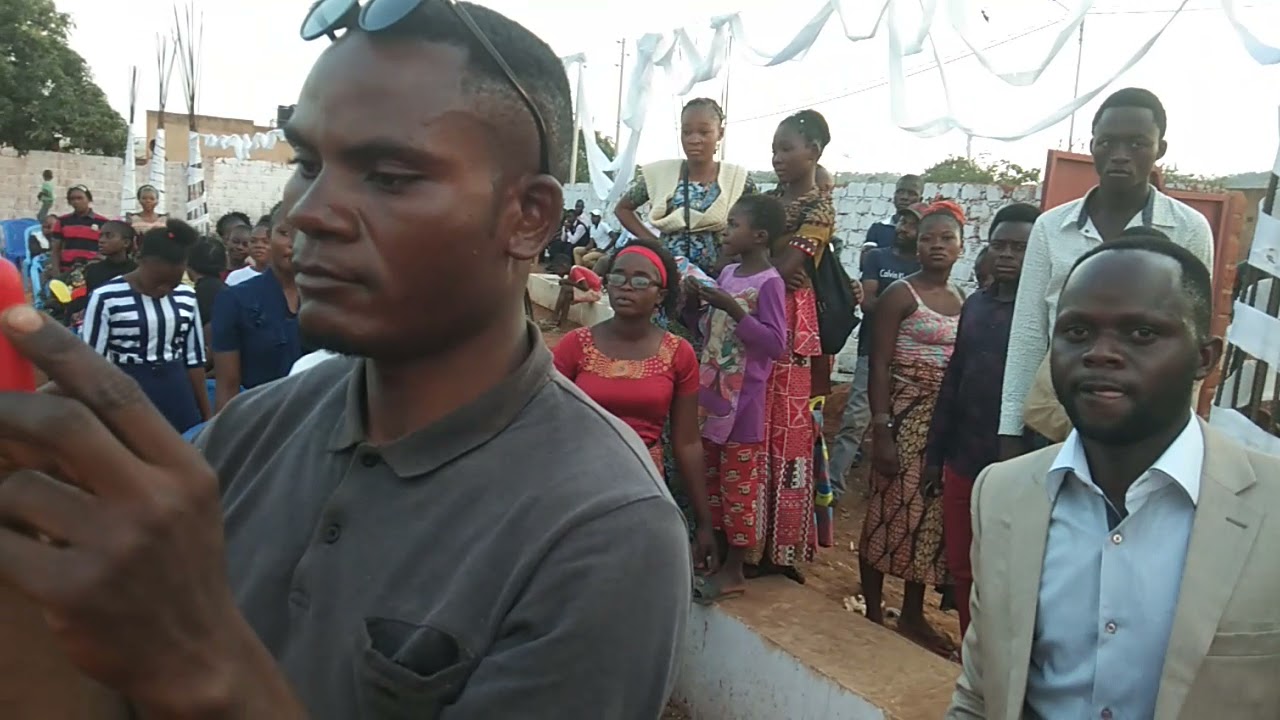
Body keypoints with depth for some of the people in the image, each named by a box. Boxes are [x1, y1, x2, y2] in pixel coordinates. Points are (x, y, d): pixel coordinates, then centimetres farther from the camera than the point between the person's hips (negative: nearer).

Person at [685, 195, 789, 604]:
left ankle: (734, 569, 15)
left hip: (743, 402, -8)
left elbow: (776, 344, -20)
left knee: (740, 485, 3)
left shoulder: (769, 283, -14)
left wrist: (734, 309, -24)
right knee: (711, 481, 17)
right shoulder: (727, 273, 9)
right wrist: (696, 303, -1)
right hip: (712, 394, 8)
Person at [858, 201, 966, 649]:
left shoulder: (964, 300, 12)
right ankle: (873, 611, 13)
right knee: (889, 509, 0)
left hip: (949, 422, 6)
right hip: (904, 418, -5)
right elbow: (879, 367, -10)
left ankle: (912, 614, 22)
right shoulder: (900, 295, -5)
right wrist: (881, 431, -17)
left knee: (930, 514, 10)